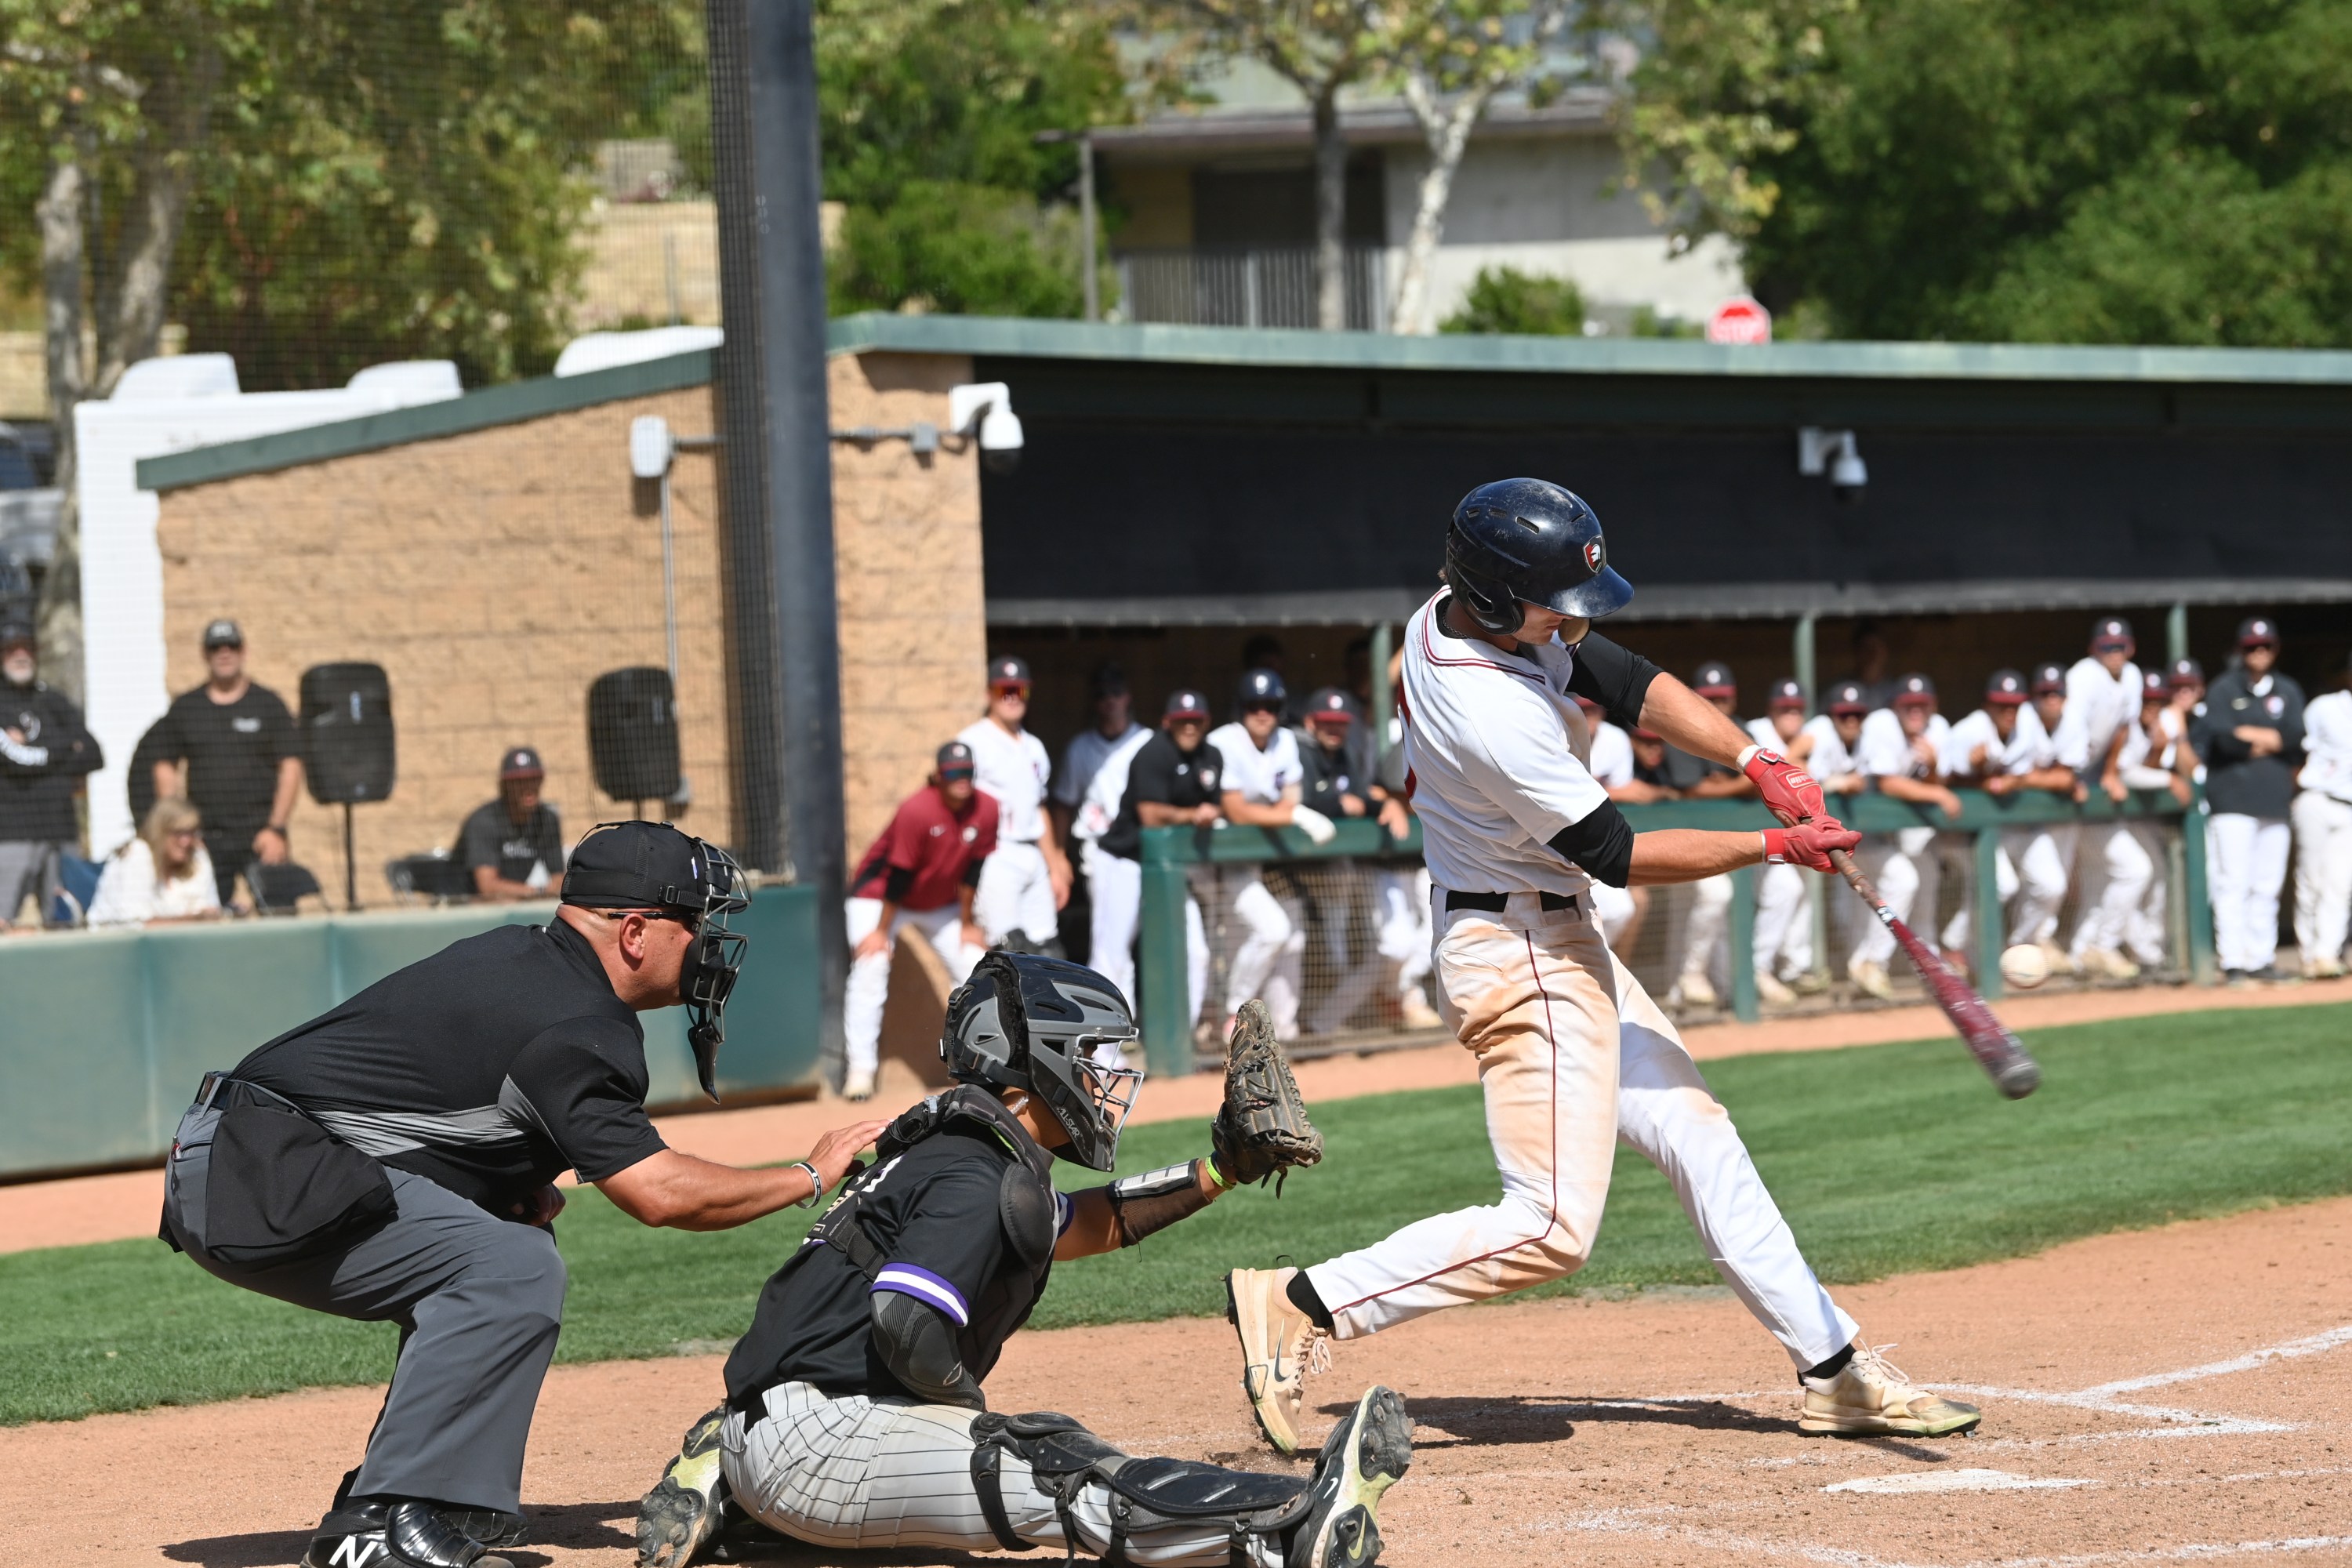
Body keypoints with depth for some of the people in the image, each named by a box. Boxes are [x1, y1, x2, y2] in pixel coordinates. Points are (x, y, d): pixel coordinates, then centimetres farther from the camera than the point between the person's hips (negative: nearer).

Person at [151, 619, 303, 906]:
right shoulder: (184, 708, 12)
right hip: (206, 838, 1)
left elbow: (290, 767, 3)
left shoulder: (268, 704, 7)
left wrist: (276, 829, -6)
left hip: (260, 837, -1)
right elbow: (166, 769, 13)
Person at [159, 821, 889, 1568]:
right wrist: (810, 1177, -6)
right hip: (260, 1188, -10)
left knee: (510, 1234, 18)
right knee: (515, 1271, -18)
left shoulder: (518, 954, 14)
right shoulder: (574, 1027, -15)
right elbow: (659, 1192, -19)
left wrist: (523, 1186, 7)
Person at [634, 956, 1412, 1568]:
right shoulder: (979, 1177, -11)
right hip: (816, 1433, -10)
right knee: (1062, 1476, -18)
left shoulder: (948, 1148, 20)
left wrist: (1217, 1172, 29)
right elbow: (909, 1329, -24)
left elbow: (1079, 1226, 34)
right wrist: (972, 1406, -6)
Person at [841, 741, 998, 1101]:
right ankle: (859, 1068, -20)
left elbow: (972, 869, -6)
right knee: (870, 968, -21)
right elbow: (898, 875, -26)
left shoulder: (986, 811, -16)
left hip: (941, 905, 6)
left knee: (976, 968, 1)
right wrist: (881, 931, -21)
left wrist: (967, 923, 1)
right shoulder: (916, 811, -31)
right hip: (878, 896, -6)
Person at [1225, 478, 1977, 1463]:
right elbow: (1617, 854, -21)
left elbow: (1634, 687, 3)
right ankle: (1301, 1308, -9)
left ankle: (1836, 1371, 19)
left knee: (1698, 1139, 13)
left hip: (1559, 947, 10)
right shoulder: (1495, 716, -30)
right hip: (1523, 963, -10)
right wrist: (1775, 848, -14)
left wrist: (1756, 762, -10)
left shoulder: (1452, 616, -3)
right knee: (1552, 1227, -12)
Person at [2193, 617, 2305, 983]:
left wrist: (2247, 734, -7)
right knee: (2233, 884, -9)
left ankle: (2262, 959, 11)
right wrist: (2268, 743, -4)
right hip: (2233, 799, -4)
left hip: (2275, 800, 4)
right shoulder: (2224, 688, 2)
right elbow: (2216, 735, -13)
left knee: (2268, 886, 6)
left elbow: (2297, 737, 0)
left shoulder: (2287, 691, 14)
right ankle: (2233, 962, -9)